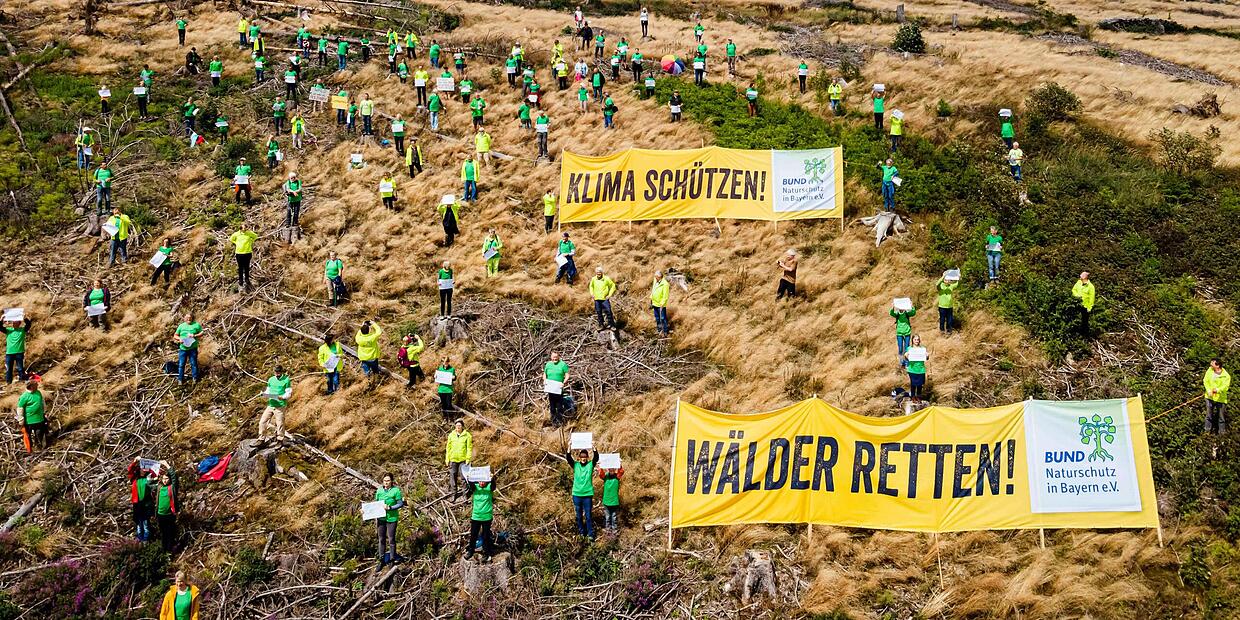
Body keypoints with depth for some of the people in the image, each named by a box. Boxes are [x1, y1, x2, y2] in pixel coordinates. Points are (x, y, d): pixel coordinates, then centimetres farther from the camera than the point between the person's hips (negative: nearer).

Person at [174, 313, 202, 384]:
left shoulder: (196, 325, 5)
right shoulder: (181, 326, 11)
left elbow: (201, 333, 3)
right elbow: (175, 335, 12)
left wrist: (194, 335, -13)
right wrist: (179, 339, -9)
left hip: (193, 348, -2)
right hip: (183, 348, 2)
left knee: (193, 363, 4)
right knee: (181, 364, 3)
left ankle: (195, 378, 16)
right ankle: (180, 379, 12)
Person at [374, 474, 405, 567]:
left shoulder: (396, 490, -9)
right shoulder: (379, 491, 4)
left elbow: (400, 504, -8)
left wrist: (390, 508, -21)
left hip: (391, 518, -4)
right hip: (381, 518, 4)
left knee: (391, 539, 4)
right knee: (381, 539, 10)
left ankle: (392, 559, 18)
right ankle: (382, 561, 21)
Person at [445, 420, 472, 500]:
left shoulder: (467, 435, -3)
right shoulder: (451, 435, 7)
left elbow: (469, 448, -2)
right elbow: (448, 447, 12)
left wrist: (468, 459, -8)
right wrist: (447, 459, 8)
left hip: (463, 459, -3)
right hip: (453, 459, 3)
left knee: (464, 476, -3)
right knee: (453, 476, 5)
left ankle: (465, 490, 7)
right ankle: (454, 493, 12)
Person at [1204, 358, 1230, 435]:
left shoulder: (1226, 376, -13)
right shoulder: (1210, 370, -1)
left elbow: (1225, 386, -21)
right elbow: (1206, 380, -3)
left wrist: (1217, 390, -39)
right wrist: (1209, 390, -17)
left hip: (1221, 399, -3)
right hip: (1210, 397, 3)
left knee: (1221, 417, 8)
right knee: (1209, 415, 12)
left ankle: (1222, 433, 19)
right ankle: (1207, 431, 22)